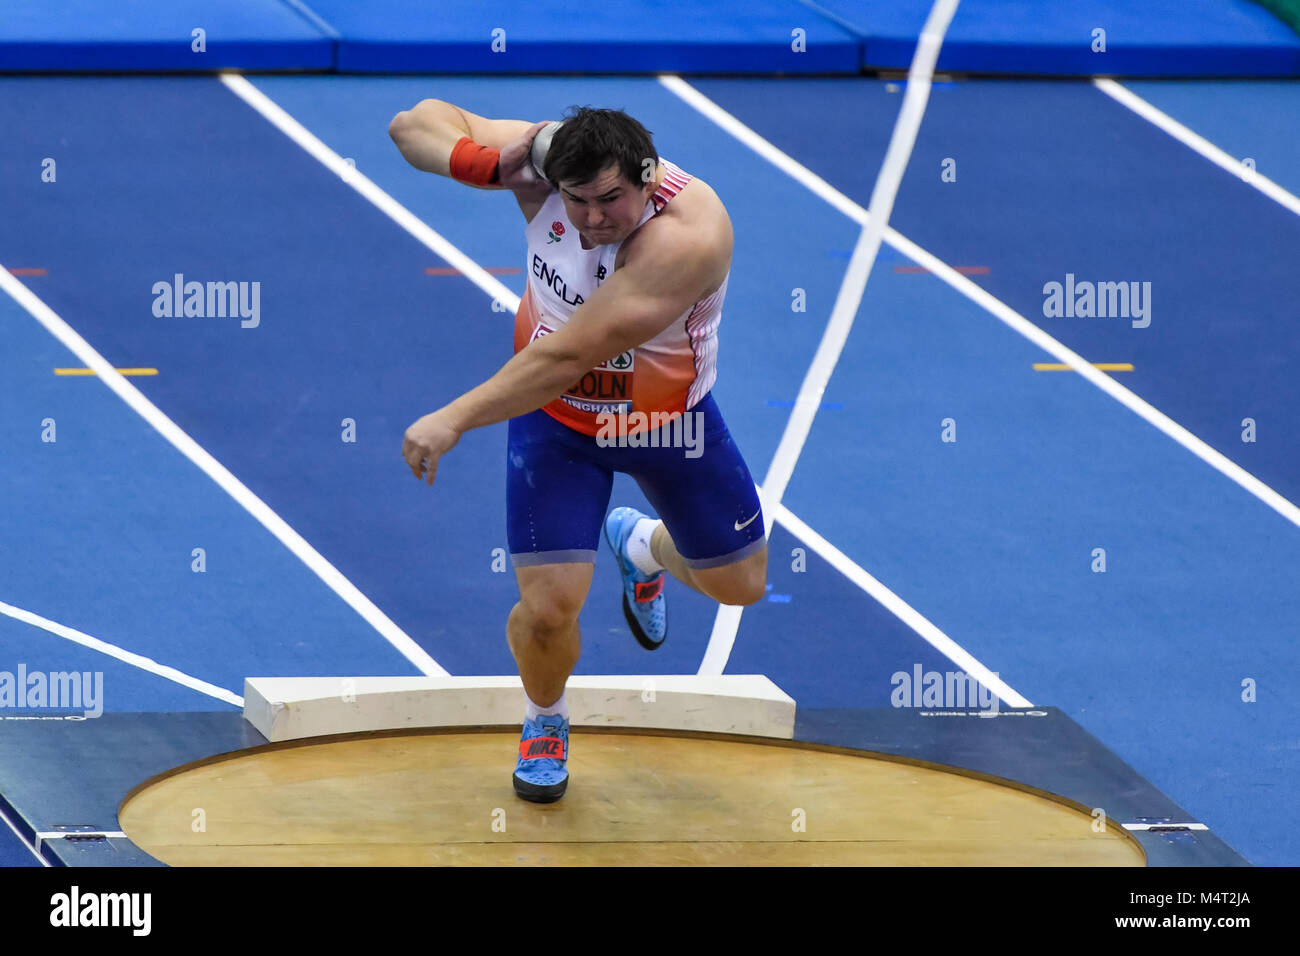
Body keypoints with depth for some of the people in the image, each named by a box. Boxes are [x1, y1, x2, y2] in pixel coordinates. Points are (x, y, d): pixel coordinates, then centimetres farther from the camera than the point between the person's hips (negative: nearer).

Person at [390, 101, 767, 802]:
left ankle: (640, 545, 51)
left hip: (668, 421, -1)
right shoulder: (548, 161, -24)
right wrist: (483, 163, -35)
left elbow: (569, 354, -42)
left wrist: (455, 419, -42)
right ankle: (545, 720, 24)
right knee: (549, 606, -10)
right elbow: (418, 123, -13)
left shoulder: (687, 234, -40)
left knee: (739, 584, 17)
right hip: (556, 418, 1)